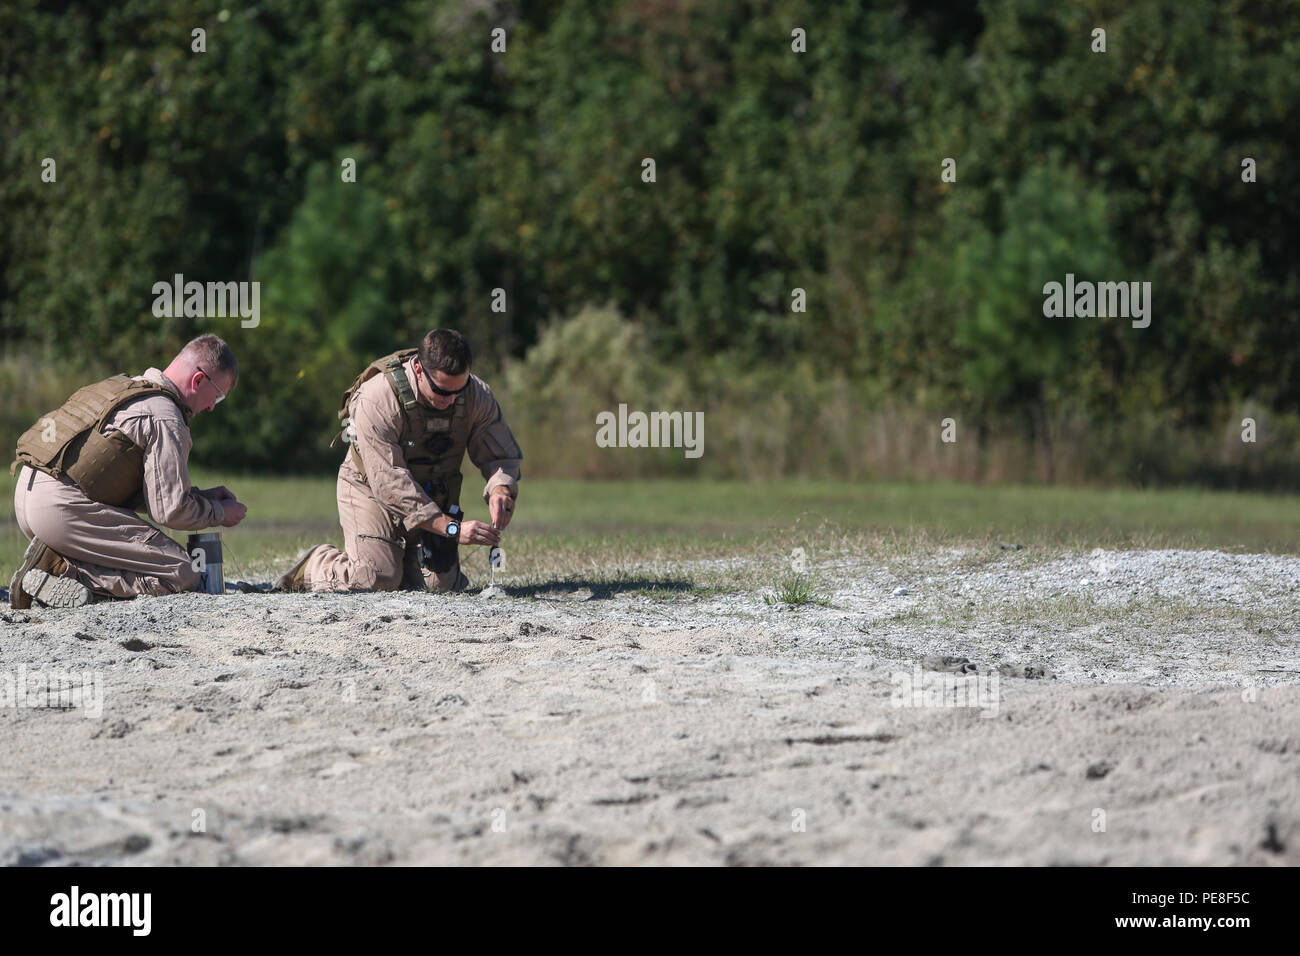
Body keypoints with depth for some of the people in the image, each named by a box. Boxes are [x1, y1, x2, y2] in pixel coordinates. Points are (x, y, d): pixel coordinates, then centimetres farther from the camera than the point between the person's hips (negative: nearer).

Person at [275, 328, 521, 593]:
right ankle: (316, 563, 11)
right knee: (375, 580, -21)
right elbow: (389, 482, -33)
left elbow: (503, 455, -6)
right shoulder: (377, 399, -31)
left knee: (442, 584, -10)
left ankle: (398, 555, 23)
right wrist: (452, 528, -39)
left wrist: (500, 490, -31)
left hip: (432, 496, 5)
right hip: (370, 489, -5)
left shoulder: (476, 394, -16)